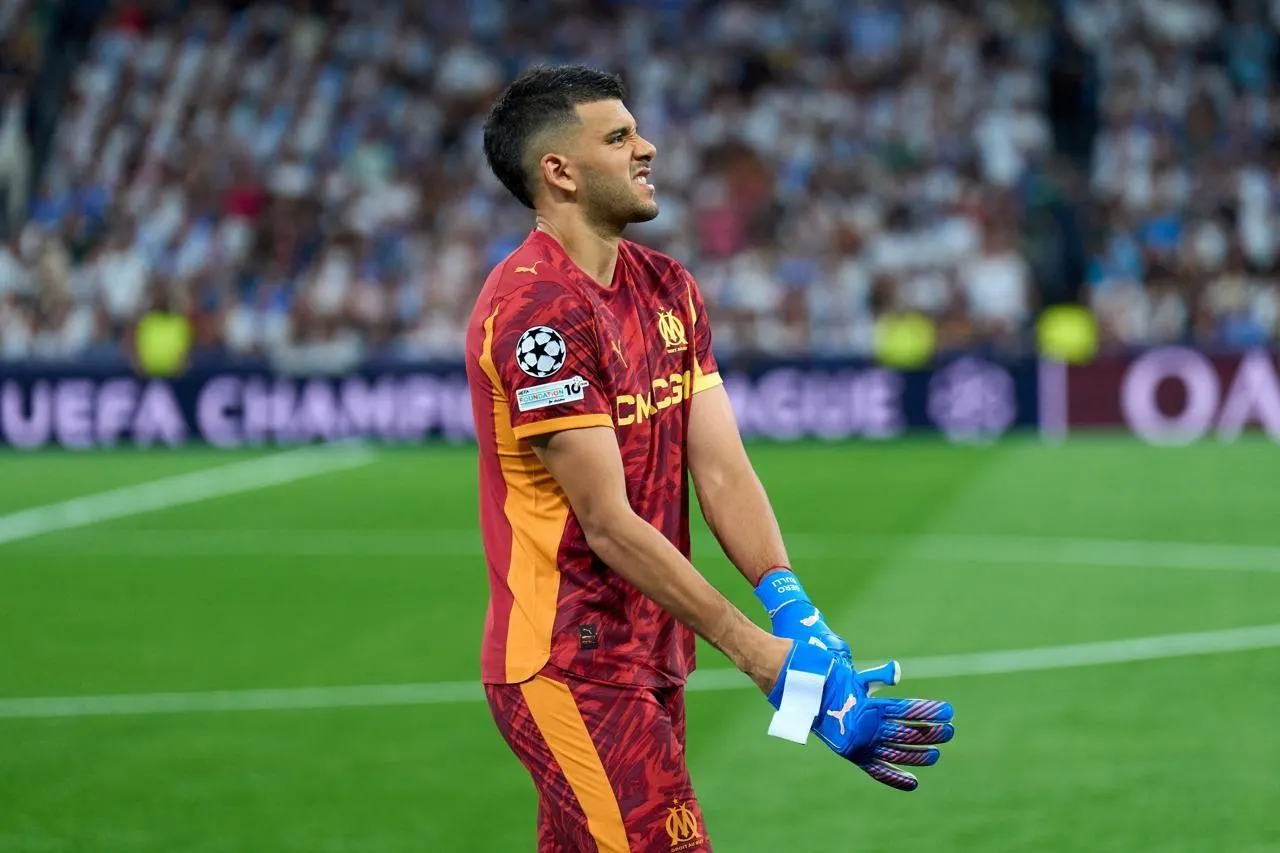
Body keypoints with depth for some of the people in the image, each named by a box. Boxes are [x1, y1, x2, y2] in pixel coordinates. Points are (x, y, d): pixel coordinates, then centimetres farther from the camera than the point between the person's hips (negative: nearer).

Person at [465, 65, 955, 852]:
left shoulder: (669, 289, 12)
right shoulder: (538, 308, -16)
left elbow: (721, 470, 3)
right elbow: (608, 524, -18)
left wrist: (789, 605, -13)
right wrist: (756, 649, -18)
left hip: (649, 662, 8)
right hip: (569, 670, -8)